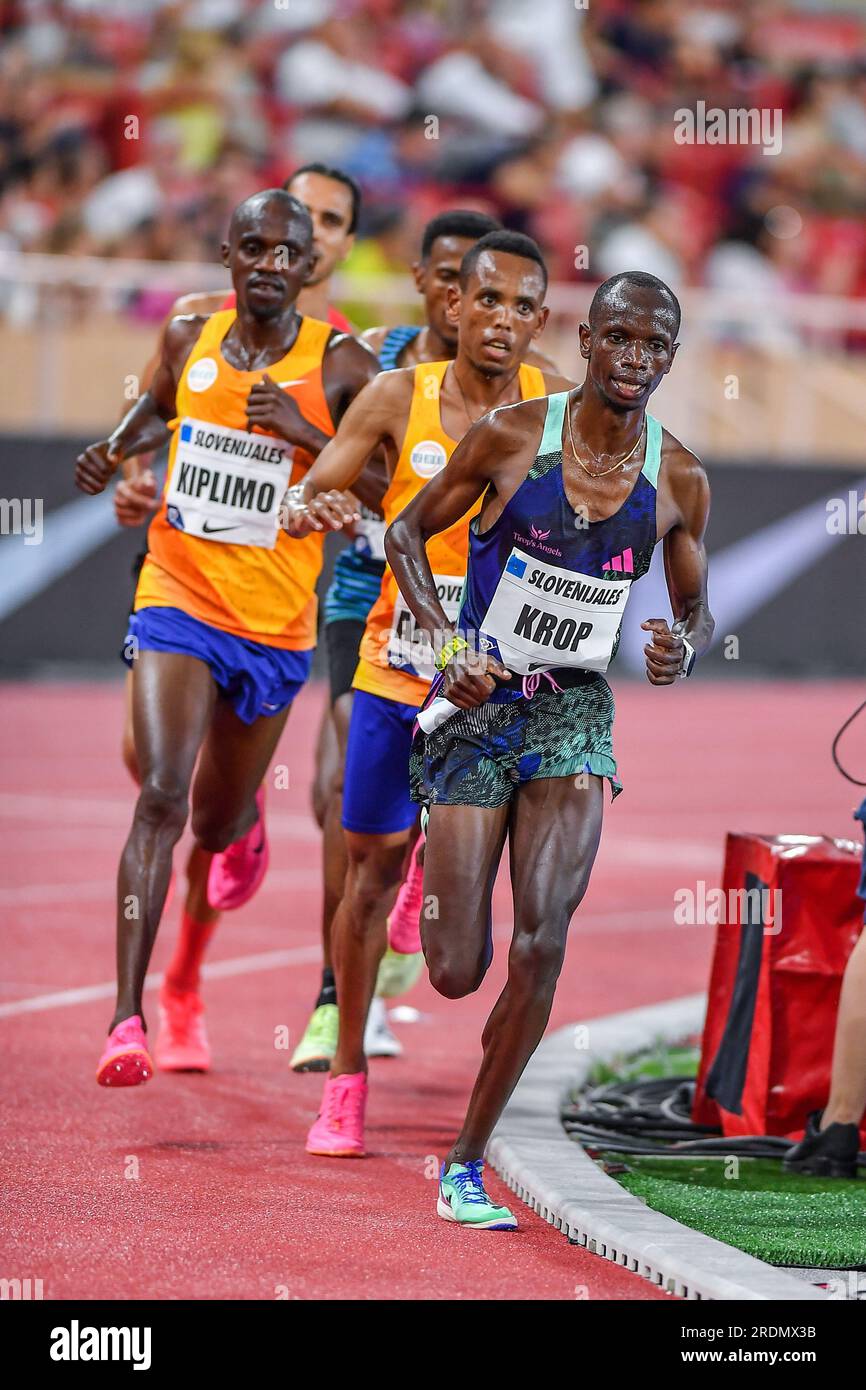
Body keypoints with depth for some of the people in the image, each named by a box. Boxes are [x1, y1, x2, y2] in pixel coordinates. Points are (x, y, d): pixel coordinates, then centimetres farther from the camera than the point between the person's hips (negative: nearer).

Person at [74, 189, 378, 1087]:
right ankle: (126, 1020, -20)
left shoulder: (340, 365, -8)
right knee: (160, 796, -18)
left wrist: (307, 437, -22)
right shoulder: (189, 338, 1)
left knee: (215, 825, 15)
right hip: (178, 599, 0)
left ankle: (243, 813, 57)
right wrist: (114, 451, 5)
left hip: (276, 621, 0)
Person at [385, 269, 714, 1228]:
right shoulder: (510, 437, -8)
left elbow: (696, 608, 14)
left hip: (575, 716, 2)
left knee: (542, 945, -16)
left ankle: (466, 1163, -2)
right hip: (476, 711, -1)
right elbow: (406, 536, 3)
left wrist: (683, 646, -11)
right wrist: (449, 645, -12)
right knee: (455, 974, -3)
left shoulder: (678, 482, 0)